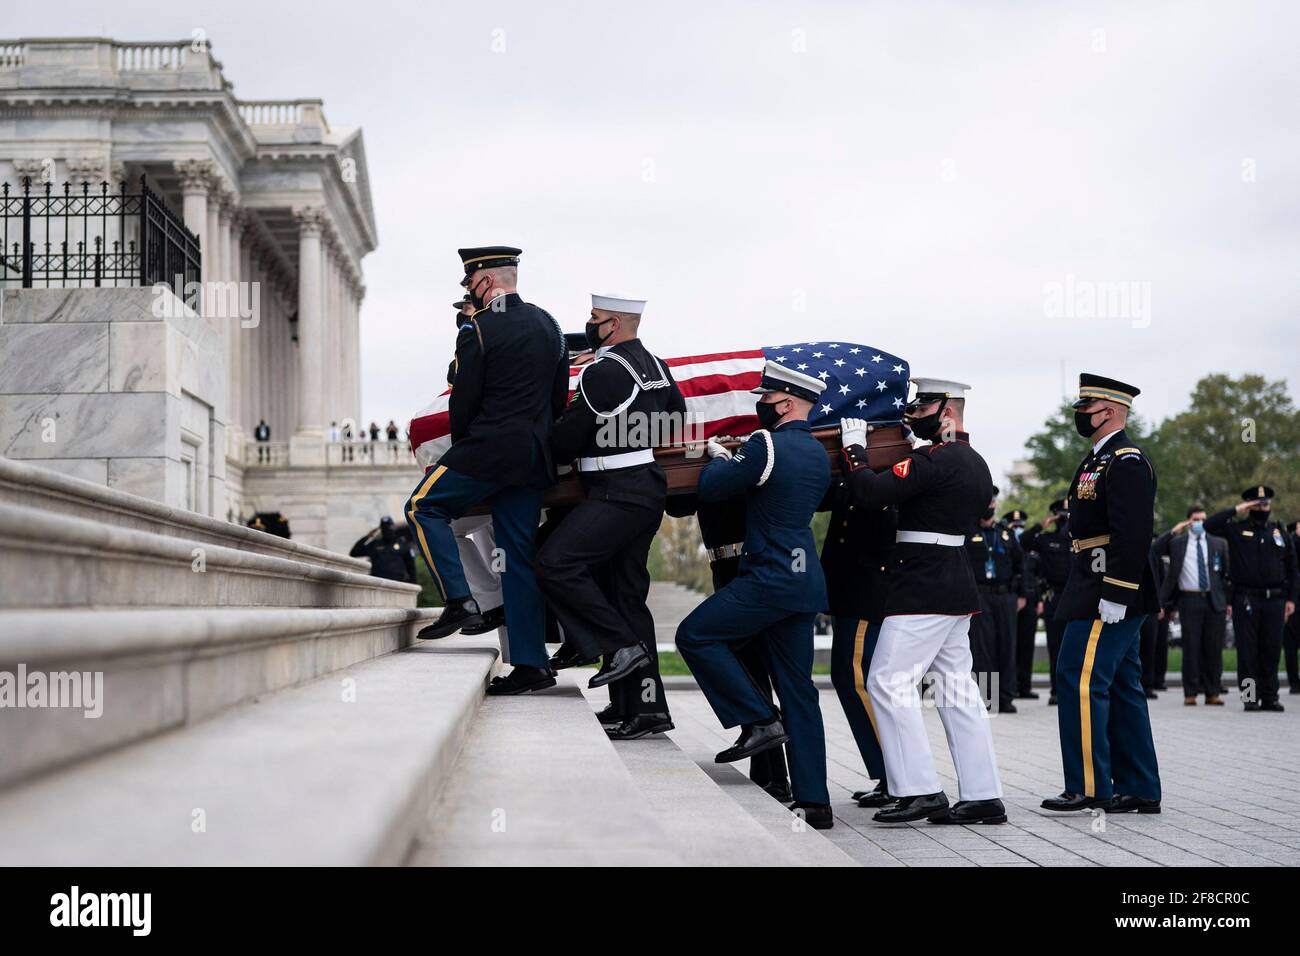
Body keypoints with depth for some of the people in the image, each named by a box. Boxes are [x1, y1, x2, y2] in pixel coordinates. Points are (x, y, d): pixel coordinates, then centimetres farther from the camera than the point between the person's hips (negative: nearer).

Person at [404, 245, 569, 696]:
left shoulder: (478, 330, -9)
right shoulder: (548, 326, 13)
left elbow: (463, 401, -8)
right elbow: (560, 397, 16)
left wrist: (460, 445, 9)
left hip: (489, 448, -7)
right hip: (534, 456, 7)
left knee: (423, 507, 8)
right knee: (519, 554, 8)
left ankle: (460, 600, -7)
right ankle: (531, 663, 4)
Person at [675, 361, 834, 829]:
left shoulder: (766, 447, -14)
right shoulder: (819, 454, 13)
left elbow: (710, 487, -8)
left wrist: (717, 457, 14)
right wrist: (735, 461, 24)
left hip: (769, 579, -9)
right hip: (805, 581, 9)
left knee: (695, 635, 1)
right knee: (798, 689, 9)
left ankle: (759, 721, -2)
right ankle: (813, 802, 8)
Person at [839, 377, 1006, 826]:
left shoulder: (936, 460, -15)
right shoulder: (976, 464, 16)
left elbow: (871, 493, -21)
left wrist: (853, 446, -5)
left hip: (924, 587, -10)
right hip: (958, 587, 10)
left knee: (888, 681, -7)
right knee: (958, 691, 9)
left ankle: (920, 791, -10)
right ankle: (983, 795, 9)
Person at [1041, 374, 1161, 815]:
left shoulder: (1127, 463, -14)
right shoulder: (1099, 459, 19)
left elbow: (1134, 534, -22)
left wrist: (1114, 595, -25)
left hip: (1110, 596, -11)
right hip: (1093, 592, 11)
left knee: (1081, 681, -11)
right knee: (1122, 689, 11)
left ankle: (1089, 787, -7)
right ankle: (1138, 791, 14)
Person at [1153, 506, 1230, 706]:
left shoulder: (1219, 543, 12)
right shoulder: (1176, 542, 8)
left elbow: (1228, 573, 12)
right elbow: (1154, 551, -7)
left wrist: (1228, 601, 4)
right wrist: (1173, 532, -12)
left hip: (1215, 602, 2)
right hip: (1190, 601, -2)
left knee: (1214, 648, 3)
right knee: (1191, 647, -2)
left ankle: (1212, 693, 9)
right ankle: (1190, 693, 2)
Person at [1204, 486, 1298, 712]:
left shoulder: (1280, 533, 13)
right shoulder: (1236, 530, 5)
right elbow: (1209, 524, -10)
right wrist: (1235, 511, -9)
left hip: (1275, 600, 2)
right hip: (1246, 600, -2)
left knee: (1272, 651, 5)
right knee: (1247, 651, -1)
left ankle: (1270, 697, 11)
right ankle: (1250, 697, 3)